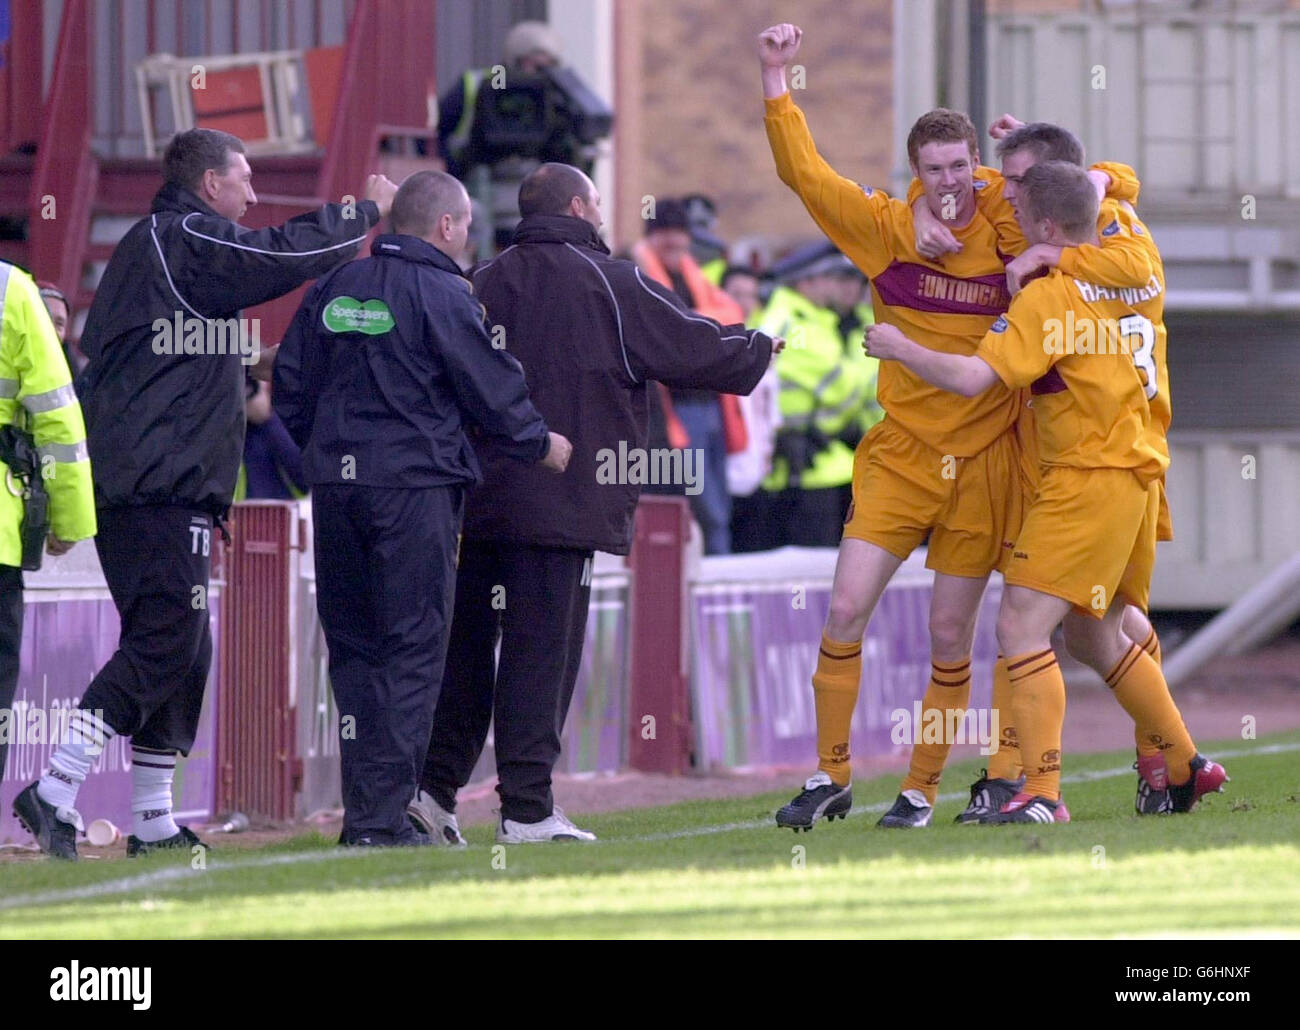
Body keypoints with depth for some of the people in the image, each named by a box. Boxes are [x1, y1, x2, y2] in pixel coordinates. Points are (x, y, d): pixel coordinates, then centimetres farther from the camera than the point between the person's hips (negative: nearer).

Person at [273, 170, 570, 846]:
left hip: (335, 485, 6)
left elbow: (290, 388, 15)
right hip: (415, 484, -6)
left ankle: (363, 807, 10)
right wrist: (540, 445, 9)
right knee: (412, 647, -2)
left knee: (352, 646, 11)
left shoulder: (332, 289, 11)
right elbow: (492, 389, -6)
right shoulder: (441, 294, -8)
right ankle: (382, 816, -7)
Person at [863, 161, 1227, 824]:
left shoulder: (1050, 299, -16)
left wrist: (900, 348, -7)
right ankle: (1186, 765, 32)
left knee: (1021, 626, -14)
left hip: (1087, 481, -9)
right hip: (1137, 474, 9)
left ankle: (1042, 794, -22)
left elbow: (972, 377, -23)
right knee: (1094, 637, 23)